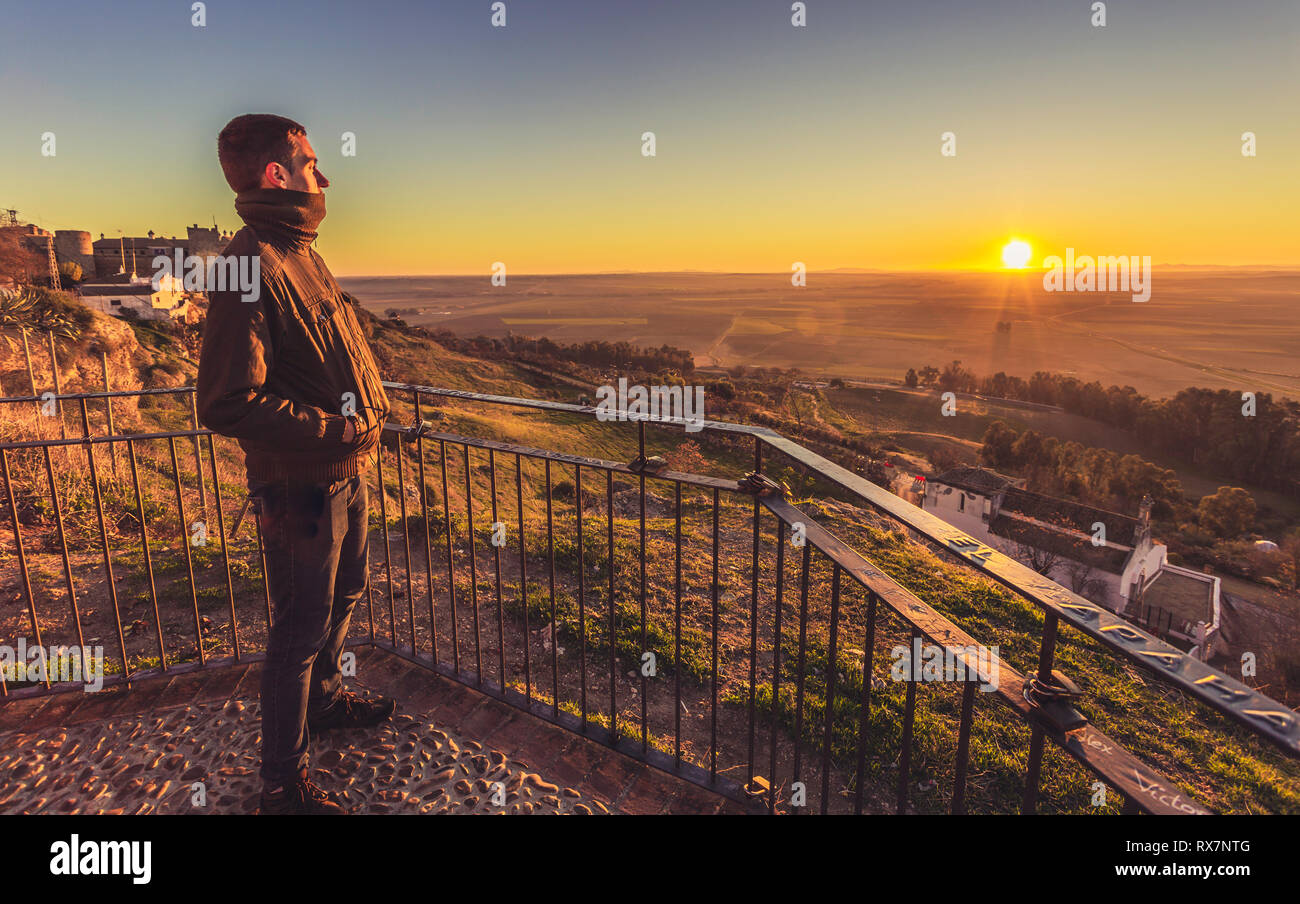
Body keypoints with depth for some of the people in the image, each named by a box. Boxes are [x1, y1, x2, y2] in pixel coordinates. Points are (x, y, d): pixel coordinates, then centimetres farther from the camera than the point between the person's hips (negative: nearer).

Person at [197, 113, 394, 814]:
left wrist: (371, 409, 8)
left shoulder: (300, 253, 10)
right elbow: (227, 404, -26)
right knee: (300, 630, 5)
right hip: (299, 485, -9)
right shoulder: (251, 266, -21)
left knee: (344, 594, 25)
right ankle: (284, 785, 25)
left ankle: (324, 698, 50)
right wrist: (339, 428, -23)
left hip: (346, 470, 9)